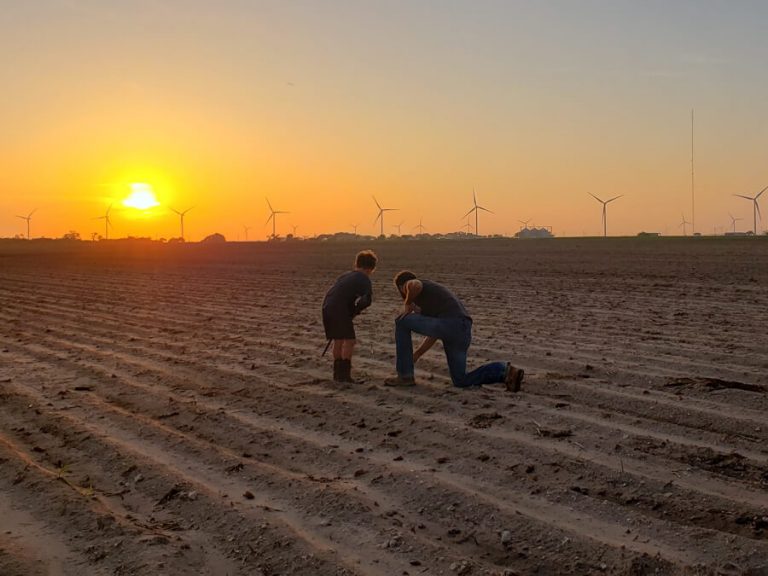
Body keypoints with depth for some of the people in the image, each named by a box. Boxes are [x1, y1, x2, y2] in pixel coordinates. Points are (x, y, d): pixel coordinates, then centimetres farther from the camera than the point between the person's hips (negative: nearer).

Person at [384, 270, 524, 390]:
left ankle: (405, 376, 9)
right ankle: (504, 370, 2)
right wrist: (415, 356, 41)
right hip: (465, 331, 9)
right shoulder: (430, 294, 37)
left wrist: (407, 304, 0)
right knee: (461, 381, 18)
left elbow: (415, 286, -18)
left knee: (402, 322, 6)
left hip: (449, 324, -9)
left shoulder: (412, 284, 12)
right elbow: (433, 336, 37)